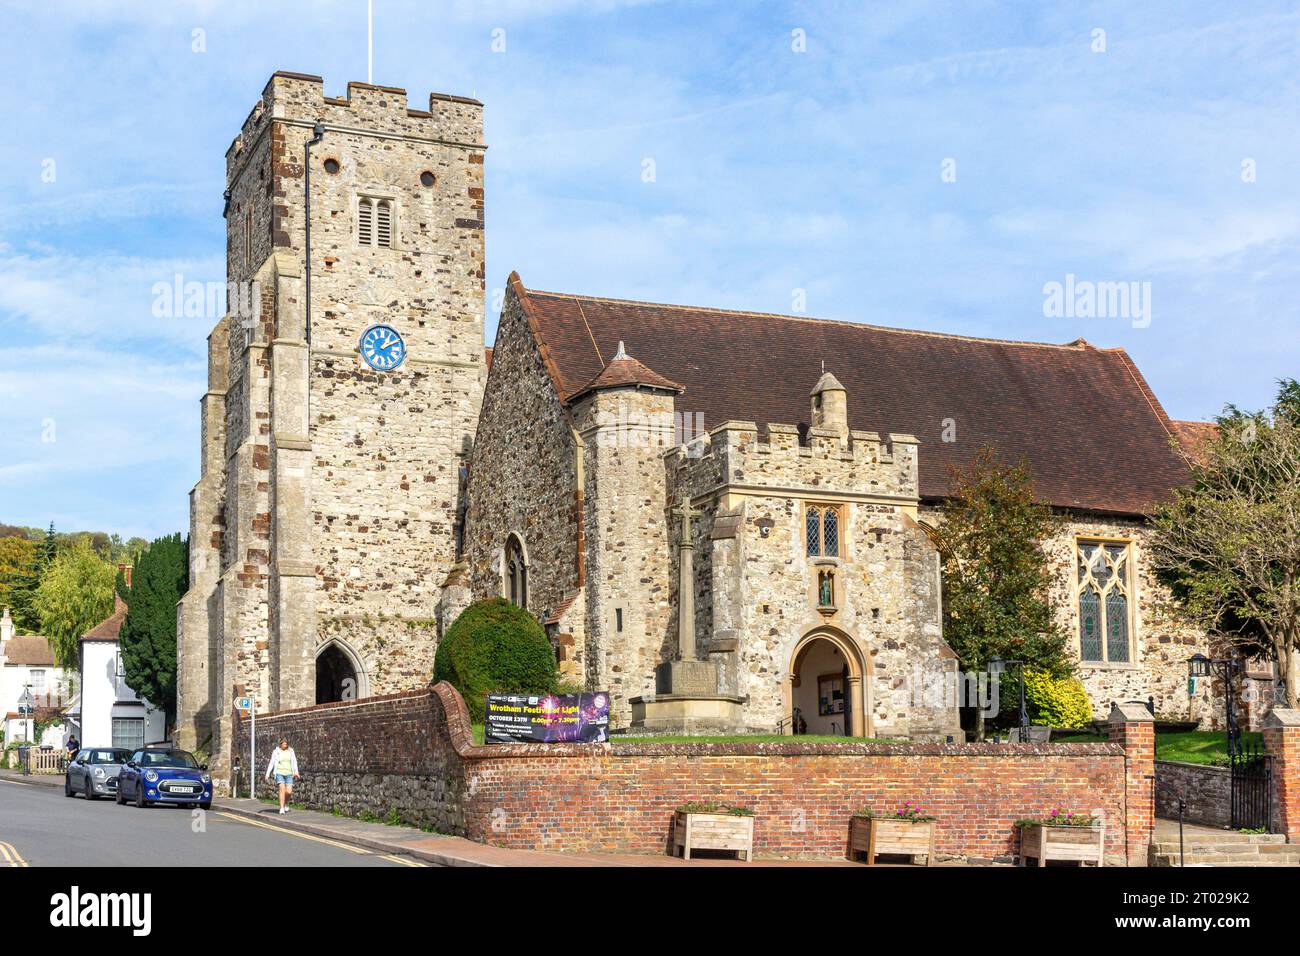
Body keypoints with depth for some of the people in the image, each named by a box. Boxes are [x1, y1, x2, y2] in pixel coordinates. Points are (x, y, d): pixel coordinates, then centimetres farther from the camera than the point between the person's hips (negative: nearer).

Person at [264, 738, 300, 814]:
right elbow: (271, 763, 3)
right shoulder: (276, 752, 2)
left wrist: (296, 772, -10)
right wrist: (267, 774, -3)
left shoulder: (291, 751, 7)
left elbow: (294, 762, 2)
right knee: (282, 789, -20)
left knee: (289, 792, -6)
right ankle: (282, 808, -17)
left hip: (289, 774, 2)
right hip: (279, 773, -2)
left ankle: (285, 804, 25)